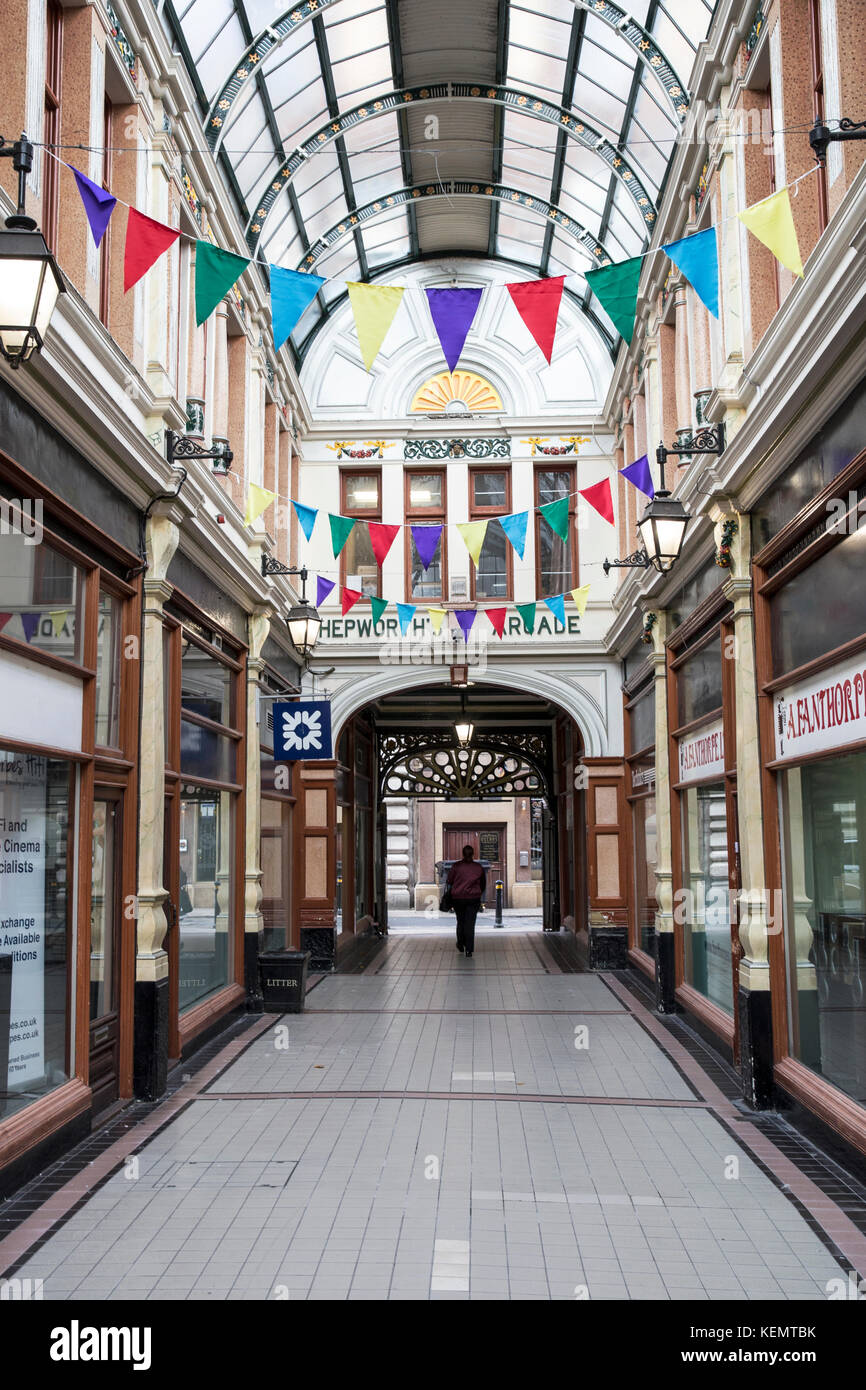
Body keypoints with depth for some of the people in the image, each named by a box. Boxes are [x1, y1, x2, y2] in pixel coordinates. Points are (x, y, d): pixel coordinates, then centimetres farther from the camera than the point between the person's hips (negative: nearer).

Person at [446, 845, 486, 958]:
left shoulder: (456, 866, -6)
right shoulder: (478, 868, 1)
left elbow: (449, 881, -2)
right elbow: (483, 884, 11)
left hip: (458, 898, 0)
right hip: (474, 898, 0)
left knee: (460, 921, 17)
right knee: (470, 923, 0)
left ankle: (461, 944, 29)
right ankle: (469, 949, -6)